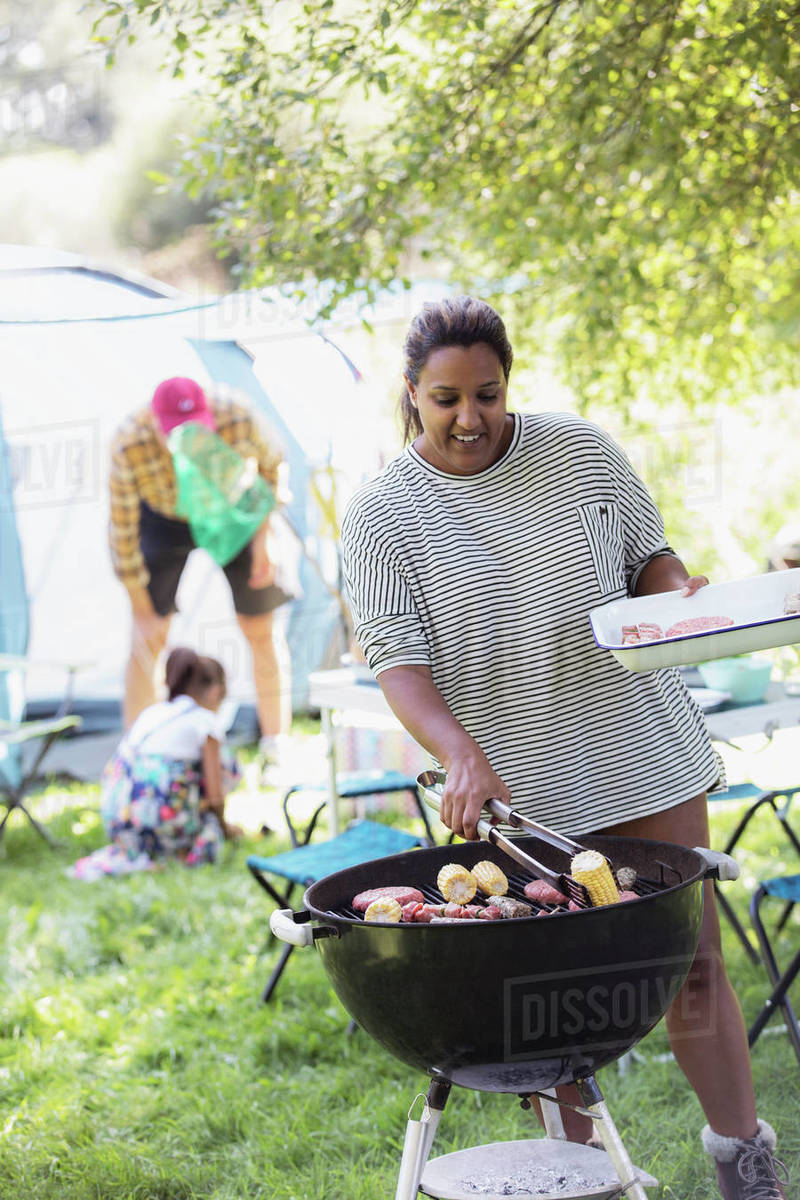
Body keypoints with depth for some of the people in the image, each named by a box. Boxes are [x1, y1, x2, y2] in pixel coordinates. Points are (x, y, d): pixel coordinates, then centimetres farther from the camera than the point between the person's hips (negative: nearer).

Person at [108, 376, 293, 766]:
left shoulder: (236, 418, -34)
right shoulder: (129, 446, -35)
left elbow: (269, 465, -11)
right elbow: (123, 531, -24)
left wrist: (263, 539, -13)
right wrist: (142, 610, -18)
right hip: (164, 520, -1)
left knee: (261, 630, 2)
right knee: (146, 641, -6)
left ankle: (276, 743, 16)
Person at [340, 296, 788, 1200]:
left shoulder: (581, 451, 0)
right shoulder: (381, 515, -6)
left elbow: (645, 556, 12)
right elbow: (396, 654, -11)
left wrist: (679, 589, -11)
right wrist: (462, 755, -27)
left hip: (641, 757, 1)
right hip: (509, 788, -1)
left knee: (691, 962, 5)